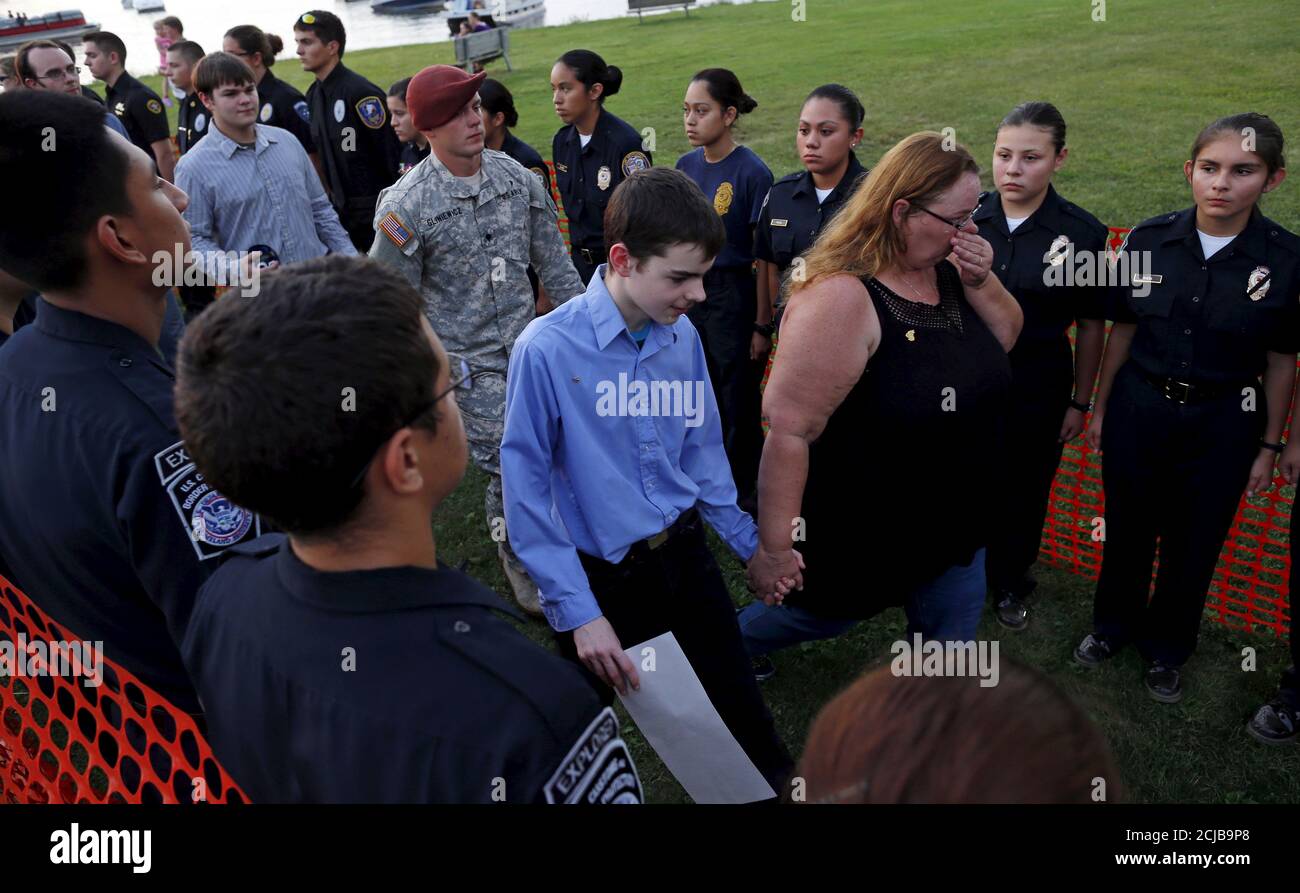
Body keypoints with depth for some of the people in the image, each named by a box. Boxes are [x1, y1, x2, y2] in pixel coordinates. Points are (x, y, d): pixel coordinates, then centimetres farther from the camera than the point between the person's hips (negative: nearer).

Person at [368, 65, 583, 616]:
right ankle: (518, 553, 29)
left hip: (530, 345, 5)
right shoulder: (406, 206, -15)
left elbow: (553, 263, 7)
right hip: (470, 363, -4)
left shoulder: (517, 177, -2)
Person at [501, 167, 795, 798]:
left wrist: (748, 542, 12)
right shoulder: (546, 350, -22)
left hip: (686, 553, 4)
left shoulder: (683, 337, -6)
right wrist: (578, 612, -17)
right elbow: (526, 490, -17)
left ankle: (778, 784, 47)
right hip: (601, 578, -4)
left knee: (738, 699, 20)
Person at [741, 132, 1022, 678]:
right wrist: (774, 548, -26)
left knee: (949, 639, 22)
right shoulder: (841, 298, -30)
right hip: (864, 538, -6)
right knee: (824, 617, 21)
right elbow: (789, 430, -31)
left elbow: (1005, 339, 9)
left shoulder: (948, 272, -5)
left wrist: (981, 282, -12)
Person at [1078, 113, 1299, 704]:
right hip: (1138, 409, 1)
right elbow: (1122, 331, 3)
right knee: (1127, 531, 15)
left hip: (1223, 424, -1)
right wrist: (1100, 409, 7)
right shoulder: (1148, 240, -8)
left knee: (1194, 545, 13)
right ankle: (1113, 625, 40)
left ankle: (1165, 649, 36)